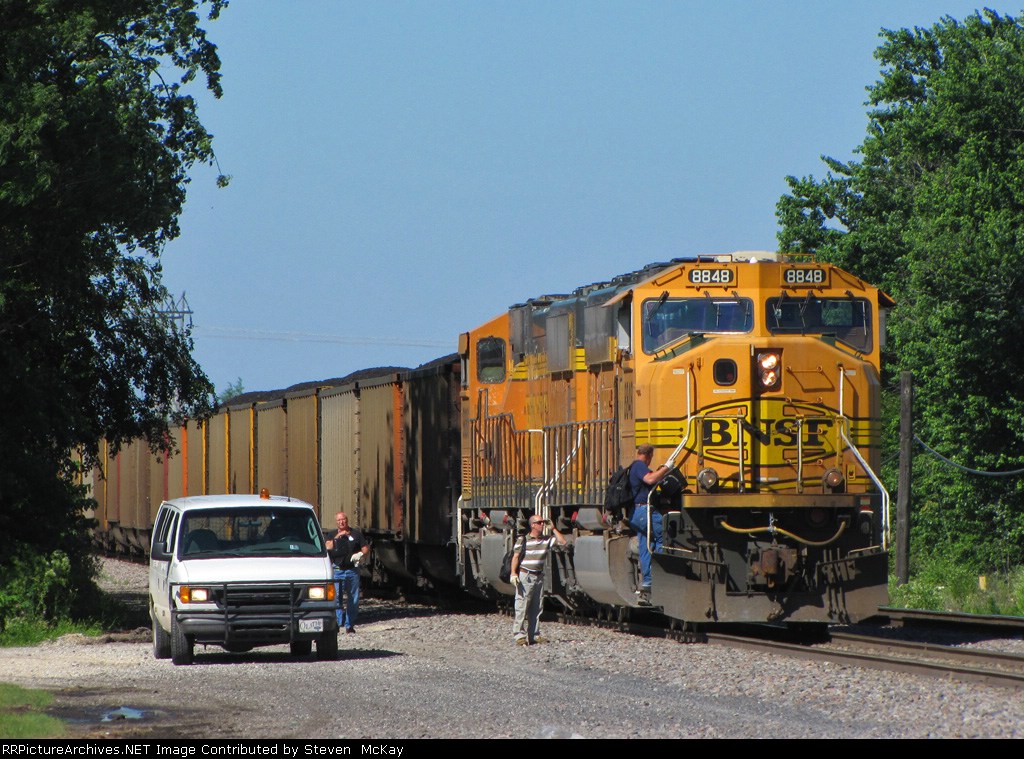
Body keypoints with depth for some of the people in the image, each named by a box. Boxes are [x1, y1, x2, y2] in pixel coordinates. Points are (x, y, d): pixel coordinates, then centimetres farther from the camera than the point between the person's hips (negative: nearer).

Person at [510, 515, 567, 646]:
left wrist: (553, 529, 1)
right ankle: (520, 636, -7)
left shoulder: (546, 540, 8)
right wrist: (513, 573, -16)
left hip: (539, 576, 6)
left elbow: (563, 541, 7)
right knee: (522, 607, -7)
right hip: (525, 576, -6)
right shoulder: (523, 540, -6)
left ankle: (534, 635, 13)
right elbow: (516, 557, -7)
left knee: (536, 608, 7)